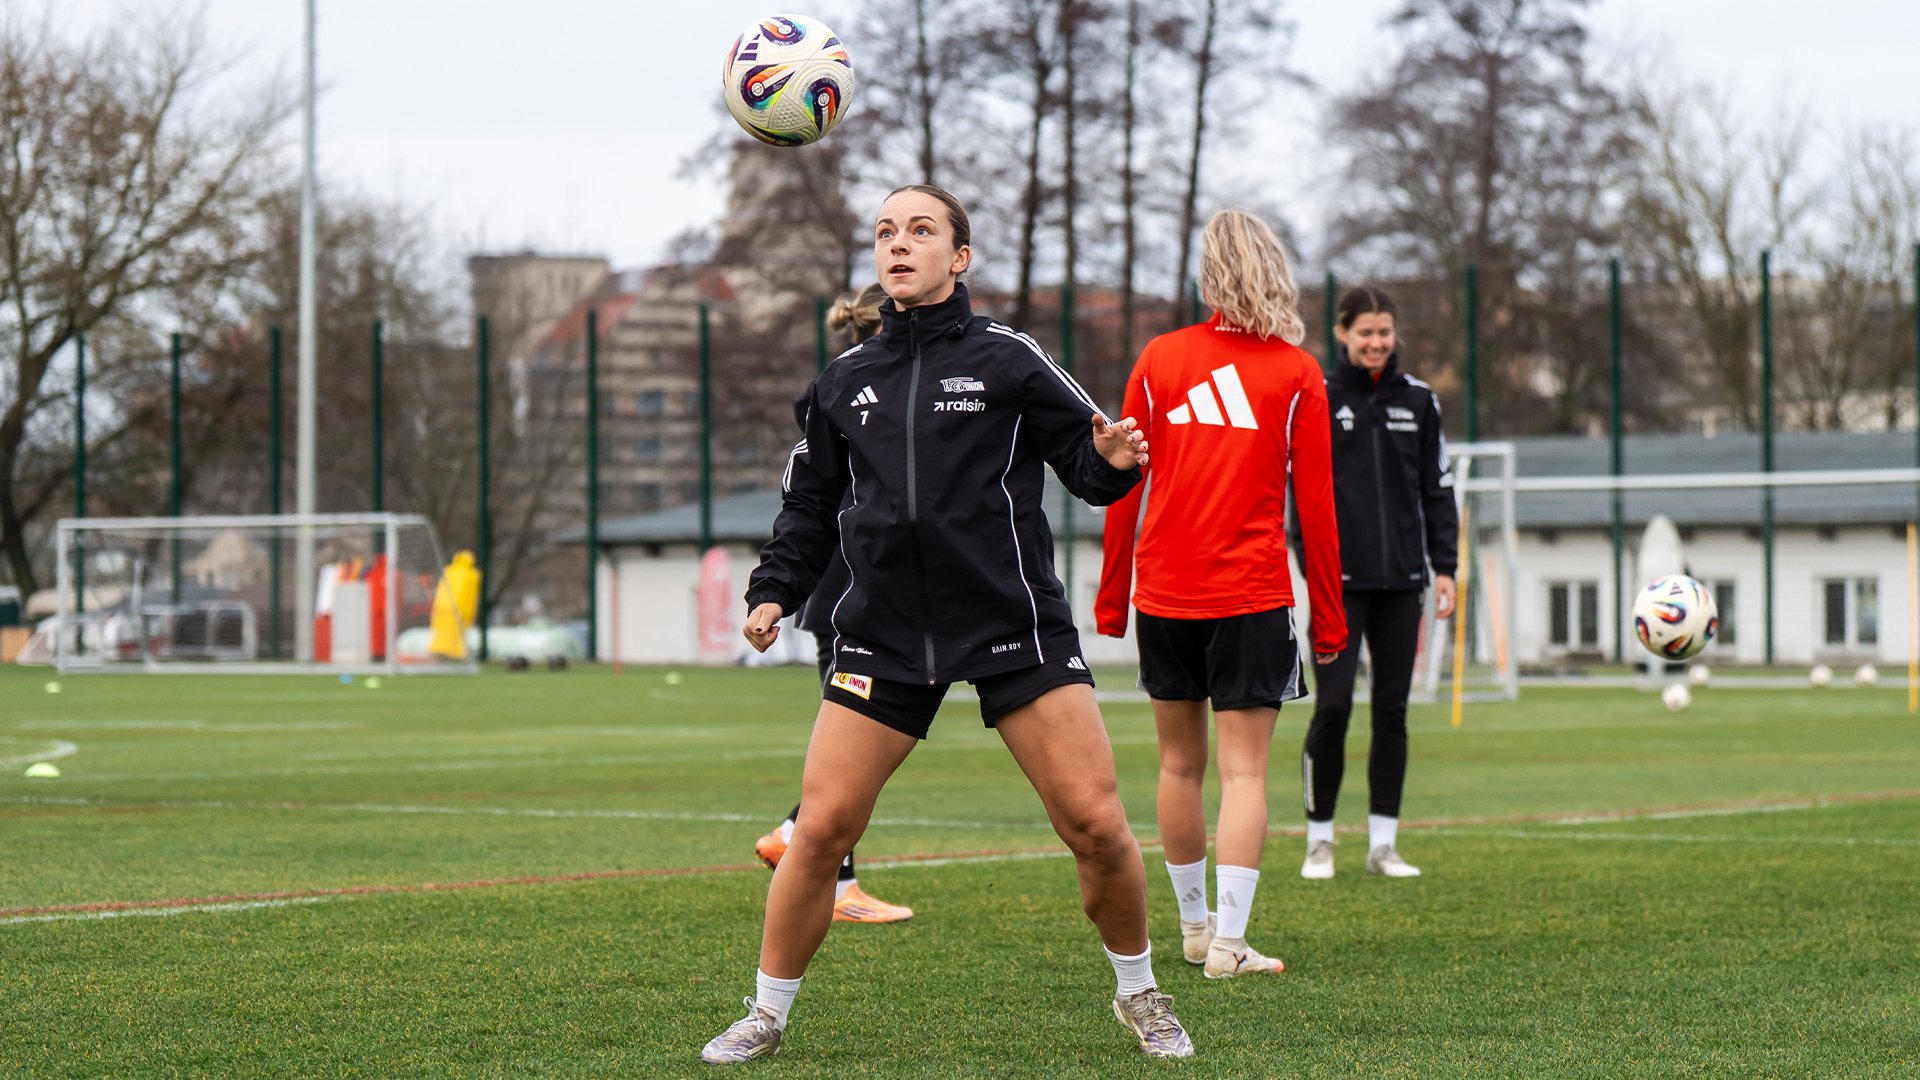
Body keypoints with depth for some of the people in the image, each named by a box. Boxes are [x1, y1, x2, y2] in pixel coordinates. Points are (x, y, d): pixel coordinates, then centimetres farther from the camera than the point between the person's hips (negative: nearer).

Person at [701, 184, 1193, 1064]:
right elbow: (810, 506, 21)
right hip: (884, 634, 2)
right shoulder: (844, 382, 12)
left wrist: (1113, 461, -20)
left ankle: (1138, 994, 16)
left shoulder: (1007, 359, 2)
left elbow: (1085, 463, 2)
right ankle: (767, 1014, 13)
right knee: (819, 828, -5)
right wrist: (774, 591, 8)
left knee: (1095, 822, -8)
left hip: (1013, 624, -2)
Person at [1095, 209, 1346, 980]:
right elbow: (1315, 506, -2)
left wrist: (1110, 598, 14)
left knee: (1180, 763, 13)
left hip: (1164, 594, 3)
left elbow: (1122, 487, 6)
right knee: (1244, 770, -2)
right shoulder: (1296, 374, -2)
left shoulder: (1159, 359, 3)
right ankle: (1227, 941, -10)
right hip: (1252, 596, -2)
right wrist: (1328, 619, 5)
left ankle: (1193, 924, 25)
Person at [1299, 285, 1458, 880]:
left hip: (1400, 583, 4)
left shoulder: (1418, 400, 11)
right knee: (1333, 706, -9)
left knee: (1392, 709, 5)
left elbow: (1437, 490, 14)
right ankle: (1319, 839, 3)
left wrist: (1444, 565, 6)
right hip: (1339, 582, -3)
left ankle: (1383, 842, 12)